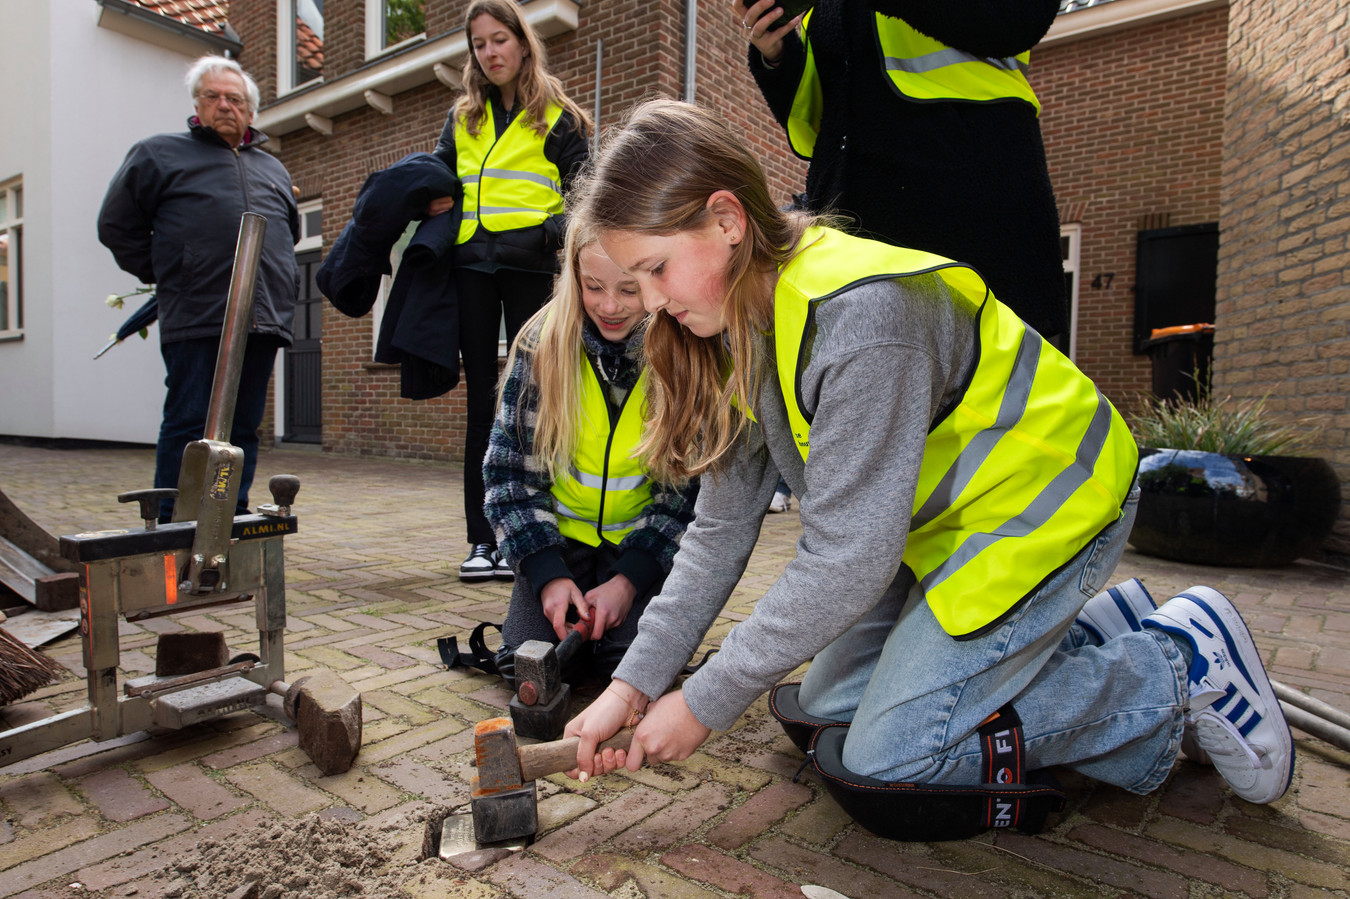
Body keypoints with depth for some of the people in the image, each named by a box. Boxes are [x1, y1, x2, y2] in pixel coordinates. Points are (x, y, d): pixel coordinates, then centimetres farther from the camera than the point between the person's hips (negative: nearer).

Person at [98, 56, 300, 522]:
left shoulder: (273, 168, 25)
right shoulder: (158, 153, 12)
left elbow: (290, 232, 34)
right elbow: (117, 225, 12)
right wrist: (162, 274, 4)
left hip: (262, 321, 4)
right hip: (196, 321, -4)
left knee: (244, 427, 6)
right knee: (190, 425, -5)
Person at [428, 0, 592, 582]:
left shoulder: (556, 115, 8)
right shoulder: (461, 118, 19)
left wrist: (552, 233, -16)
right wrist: (433, 201, 3)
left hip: (528, 267, -3)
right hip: (471, 267, 4)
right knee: (481, 402, 2)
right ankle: (482, 538, 7)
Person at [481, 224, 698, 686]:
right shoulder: (542, 344, -11)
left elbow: (691, 485, -10)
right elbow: (510, 469, -7)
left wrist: (630, 578, -17)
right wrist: (547, 573, -17)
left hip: (643, 543, -1)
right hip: (560, 538, 1)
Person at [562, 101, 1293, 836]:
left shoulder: (860, 316, -33)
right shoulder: (741, 324, -5)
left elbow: (849, 557, -30)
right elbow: (721, 531, -3)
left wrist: (704, 704, -20)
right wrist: (635, 680, -8)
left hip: (1044, 500, -8)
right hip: (941, 517, 9)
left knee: (885, 762, -11)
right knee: (826, 716, 5)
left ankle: (1179, 670, 5)